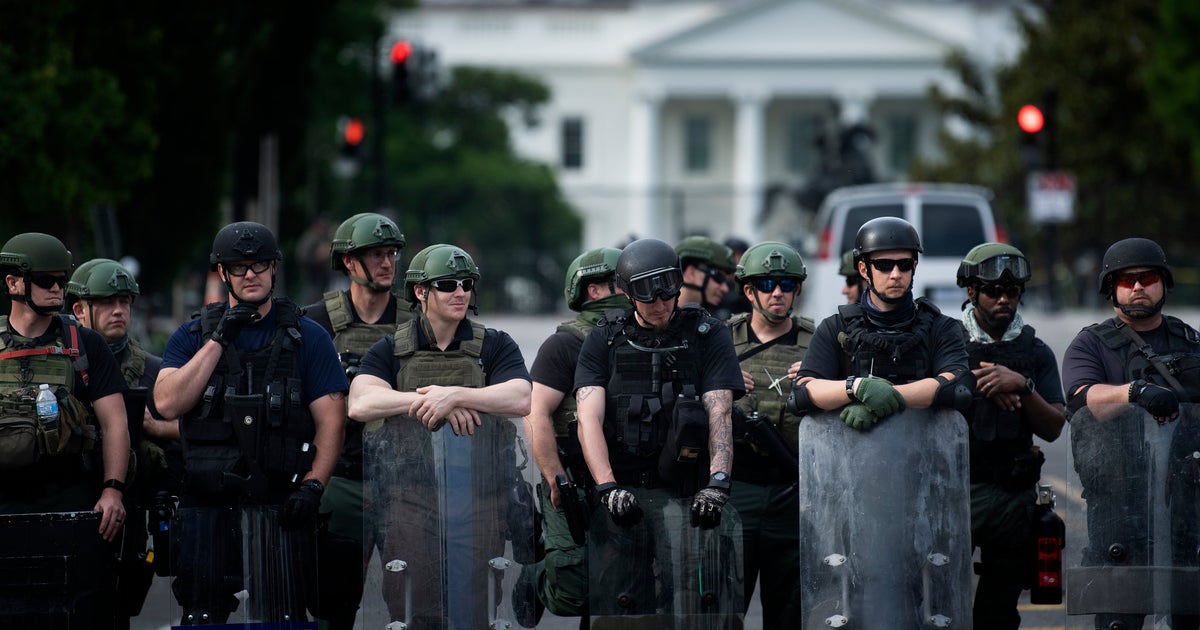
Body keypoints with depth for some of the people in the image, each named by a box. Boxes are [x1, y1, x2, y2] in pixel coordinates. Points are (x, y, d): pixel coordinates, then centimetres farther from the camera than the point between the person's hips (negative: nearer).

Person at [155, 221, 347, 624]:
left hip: (279, 502, -2)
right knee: (202, 617, 2)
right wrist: (218, 341, -6)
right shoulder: (192, 336, 12)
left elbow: (330, 421, 3)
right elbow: (168, 404, -3)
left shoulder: (307, 337, 8)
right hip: (207, 504, 2)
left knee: (283, 618, -7)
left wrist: (312, 485, -11)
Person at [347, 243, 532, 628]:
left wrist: (455, 395, -20)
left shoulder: (495, 347, 10)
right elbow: (360, 405, -9)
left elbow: (520, 400, -9)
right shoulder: (388, 352, 9)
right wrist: (432, 401, -16)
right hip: (409, 506, 0)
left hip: (479, 506, 0)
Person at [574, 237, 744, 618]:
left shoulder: (708, 335, 8)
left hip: (685, 496, -2)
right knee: (615, 610, -4)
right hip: (622, 494, 2)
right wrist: (608, 488, -16)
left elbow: (719, 414, -3)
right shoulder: (604, 341, 12)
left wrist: (718, 482, -20)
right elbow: (589, 418, 0)